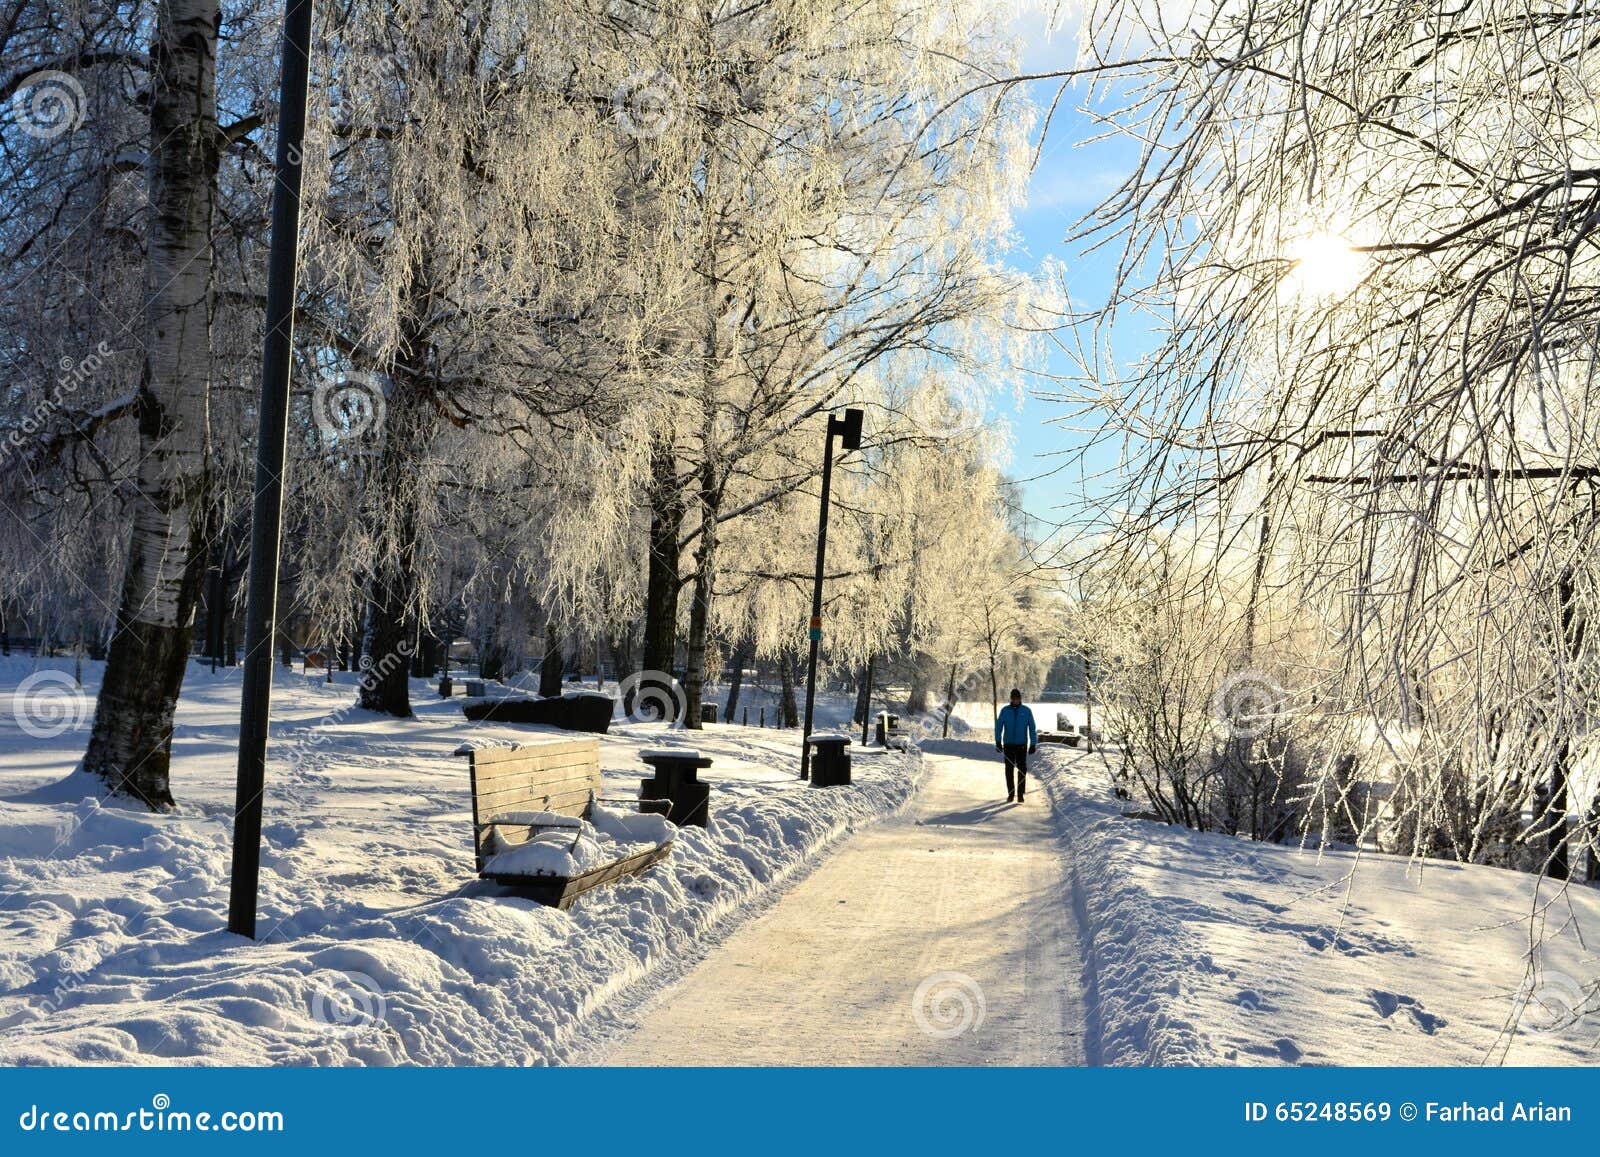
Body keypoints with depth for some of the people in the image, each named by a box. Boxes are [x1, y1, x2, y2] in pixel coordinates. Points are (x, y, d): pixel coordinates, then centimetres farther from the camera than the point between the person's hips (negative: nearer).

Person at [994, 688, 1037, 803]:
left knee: (1022, 769, -5)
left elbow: (1032, 728, 3)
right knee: (1009, 770, 4)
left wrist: (1033, 744, -1)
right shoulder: (1005, 710, 2)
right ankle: (1010, 793, 12)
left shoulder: (1026, 711, 0)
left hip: (1022, 745, -1)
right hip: (1008, 745, 1)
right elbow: (998, 727, 1)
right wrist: (998, 742, -8)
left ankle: (1020, 794, 2)